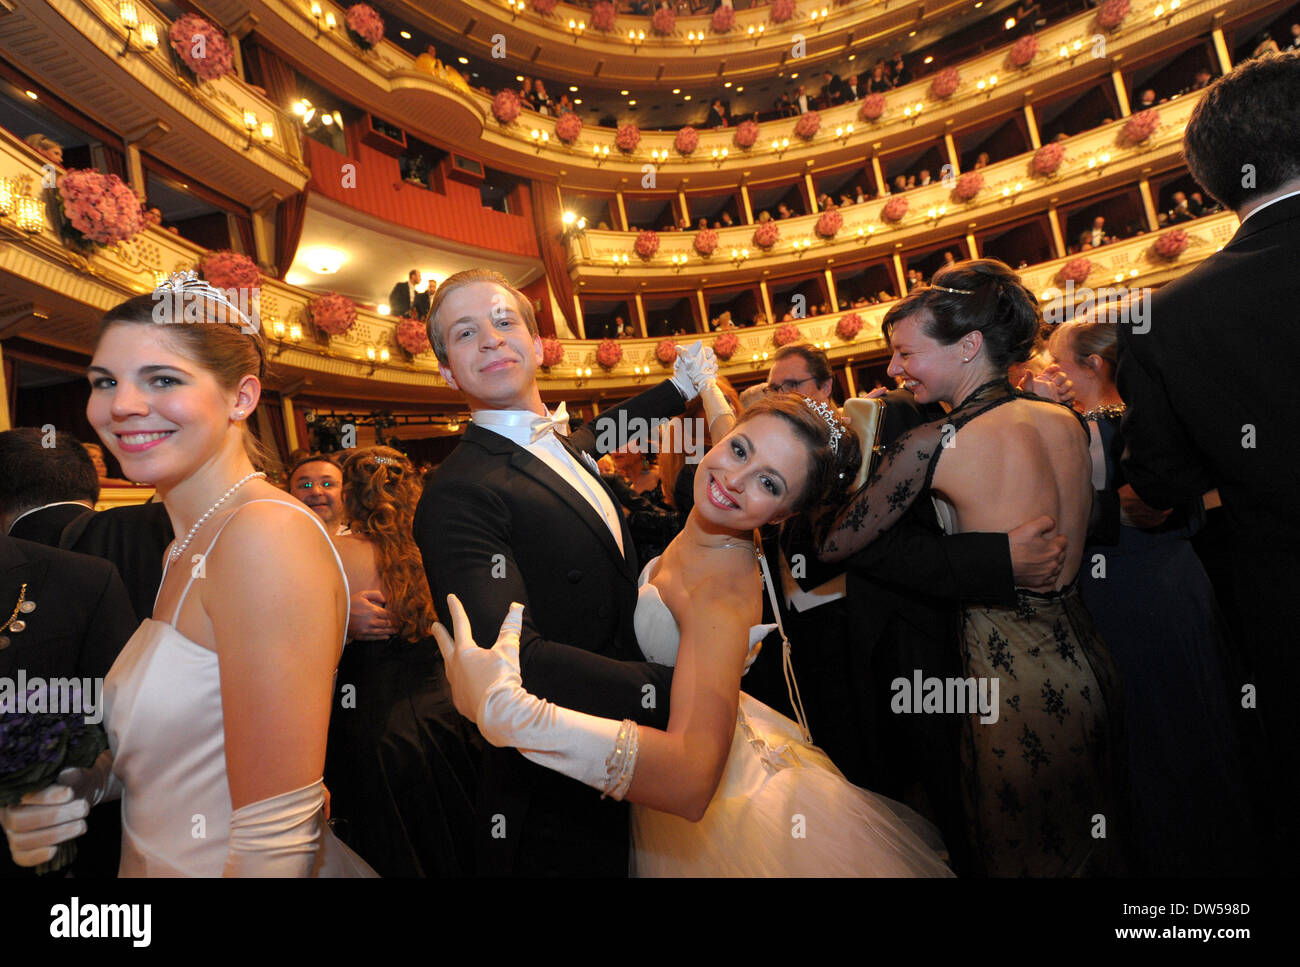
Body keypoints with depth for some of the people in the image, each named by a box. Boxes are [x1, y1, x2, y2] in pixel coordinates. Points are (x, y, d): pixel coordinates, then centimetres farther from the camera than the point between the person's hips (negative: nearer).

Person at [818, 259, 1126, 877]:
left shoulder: (933, 443, -20)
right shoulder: (1067, 422, 1)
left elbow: (832, 546, -16)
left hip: (1012, 681, -7)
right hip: (1084, 661, 7)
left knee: (1025, 855, 15)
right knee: (1094, 847, 27)